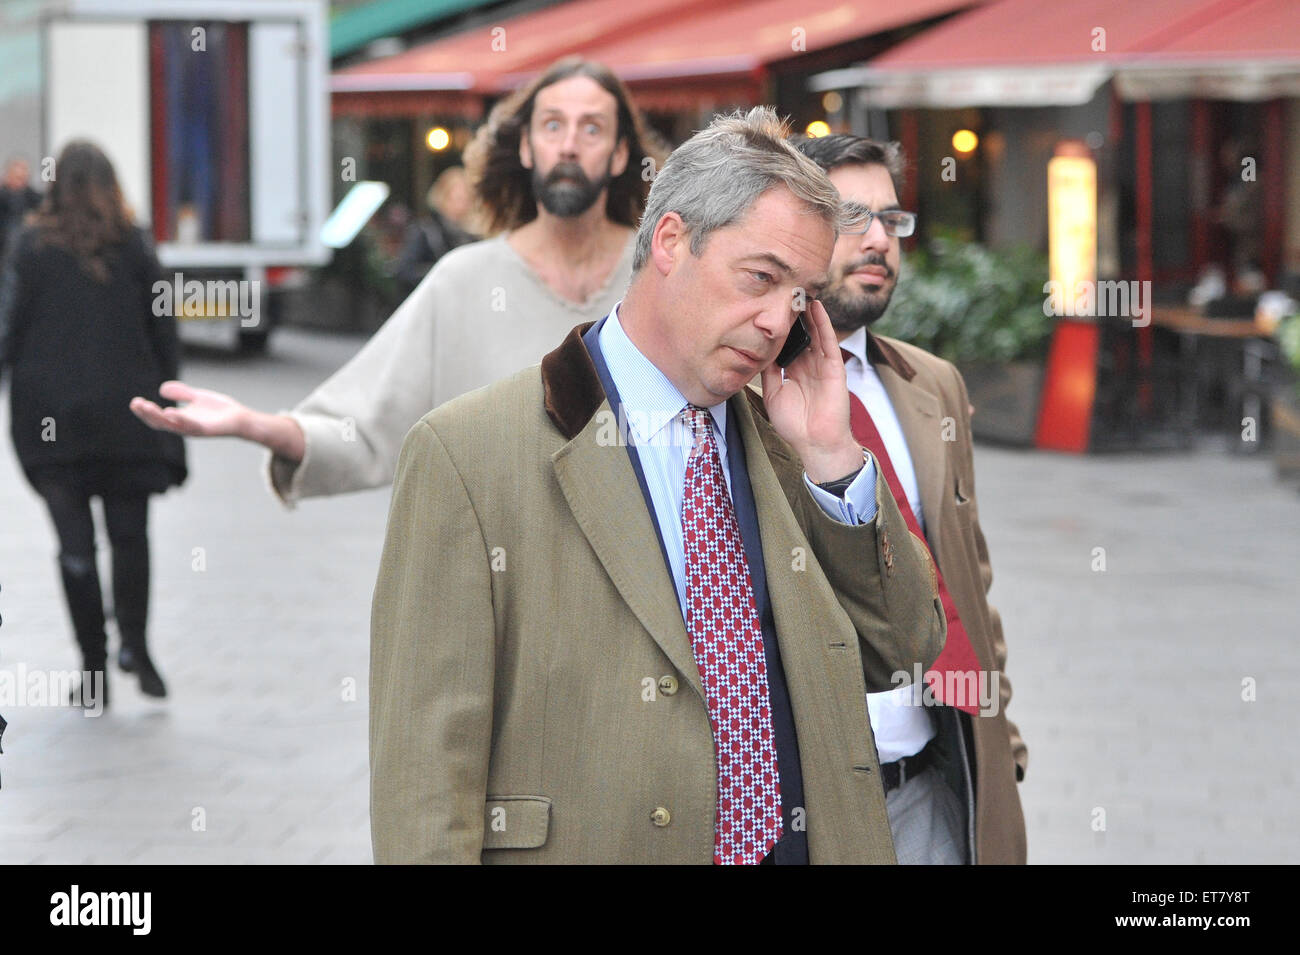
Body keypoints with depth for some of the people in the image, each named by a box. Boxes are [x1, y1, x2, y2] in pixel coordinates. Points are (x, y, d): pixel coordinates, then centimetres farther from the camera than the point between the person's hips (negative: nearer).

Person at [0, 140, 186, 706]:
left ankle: (94, 662, 1)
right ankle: (134, 641, -12)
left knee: (74, 542, 4)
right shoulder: (134, 247, 1)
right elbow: (164, 332, 3)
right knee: (129, 532, 8)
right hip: (127, 417, 1)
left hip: (50, 420, -1)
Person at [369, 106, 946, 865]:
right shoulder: (467, 455, -10)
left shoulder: (778, 441, 7)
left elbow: (908, 647, 8)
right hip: (594, 845, -5)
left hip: (809, 843, 5)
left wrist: (833, 458, -2)